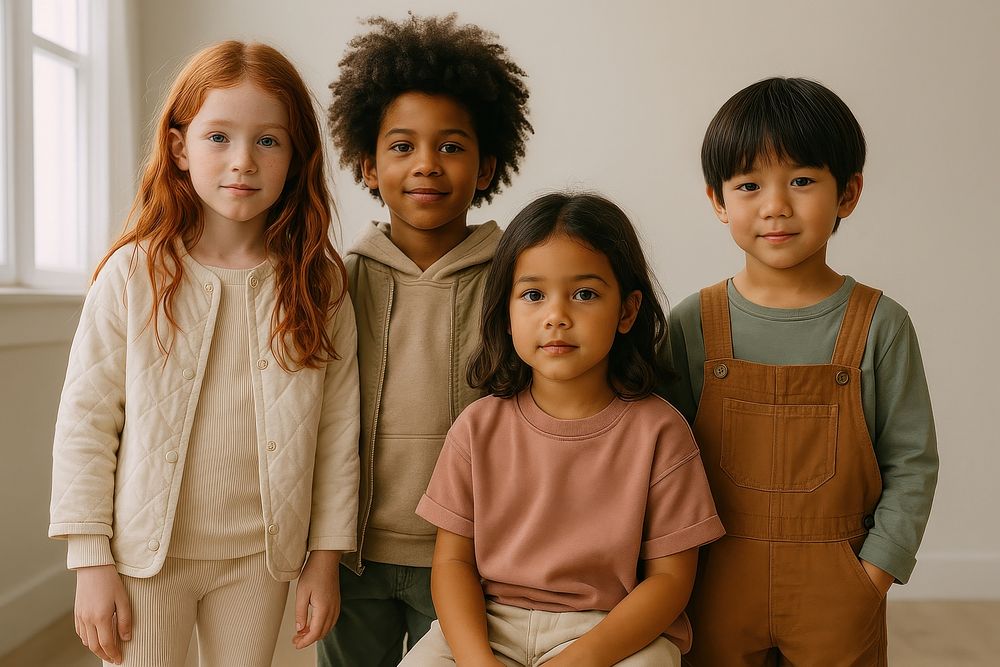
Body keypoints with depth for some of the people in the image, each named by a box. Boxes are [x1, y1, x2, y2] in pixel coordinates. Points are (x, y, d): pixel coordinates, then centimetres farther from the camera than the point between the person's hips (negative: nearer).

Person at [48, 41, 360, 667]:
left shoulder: (319, 284, -5)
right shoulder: (133, 273, -8)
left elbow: (337, 427, -2)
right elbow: (85, 420, -6)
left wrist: (326, 557, -1)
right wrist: (91, 562, -7)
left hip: (259, 556, 2)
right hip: (145, 551, -1)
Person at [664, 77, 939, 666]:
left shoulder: (880, 324, -8)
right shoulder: (692, 325, -5)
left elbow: (912, 463, -3)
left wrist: (872, 576, -8)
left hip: (837, 588, 0)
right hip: (720, 582, 1)